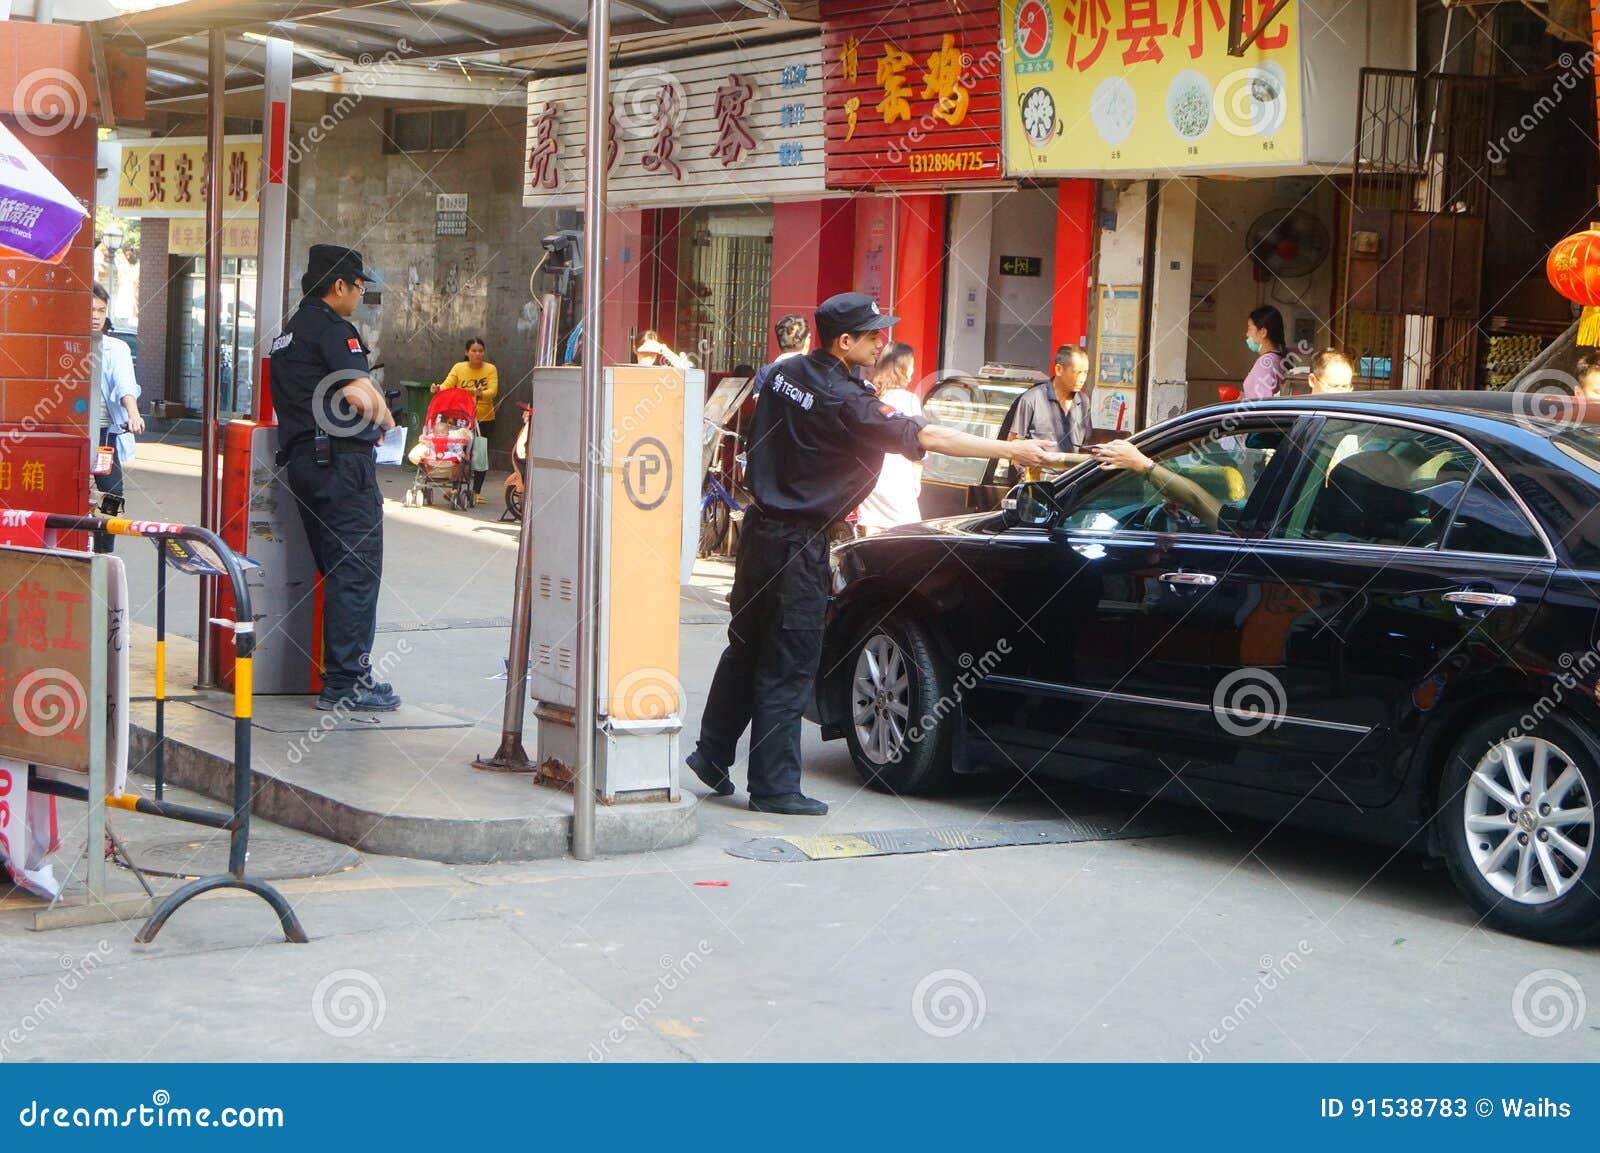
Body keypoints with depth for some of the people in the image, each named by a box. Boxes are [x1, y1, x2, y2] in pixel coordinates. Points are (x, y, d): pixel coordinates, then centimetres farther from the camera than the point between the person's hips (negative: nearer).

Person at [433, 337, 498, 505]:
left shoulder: (490, 369, -1)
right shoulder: (459, 367, 2)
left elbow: (493, 391, -14)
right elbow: (448, 384, -8)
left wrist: (481, 393, -35)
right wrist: (439, 389, -30)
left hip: (484, 419, 0)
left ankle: (477, 491, 14)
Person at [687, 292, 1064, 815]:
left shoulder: (785, 374, 5)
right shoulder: (845, 401, -19)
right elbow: (924, 437, -20)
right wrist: (1012, 450, -17)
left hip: (761, 526, 8)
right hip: (797, 544, -8)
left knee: (746, 648, 19)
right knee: (787, 668, -1)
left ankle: (712, 754, 27)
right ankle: (774, 787, 5)